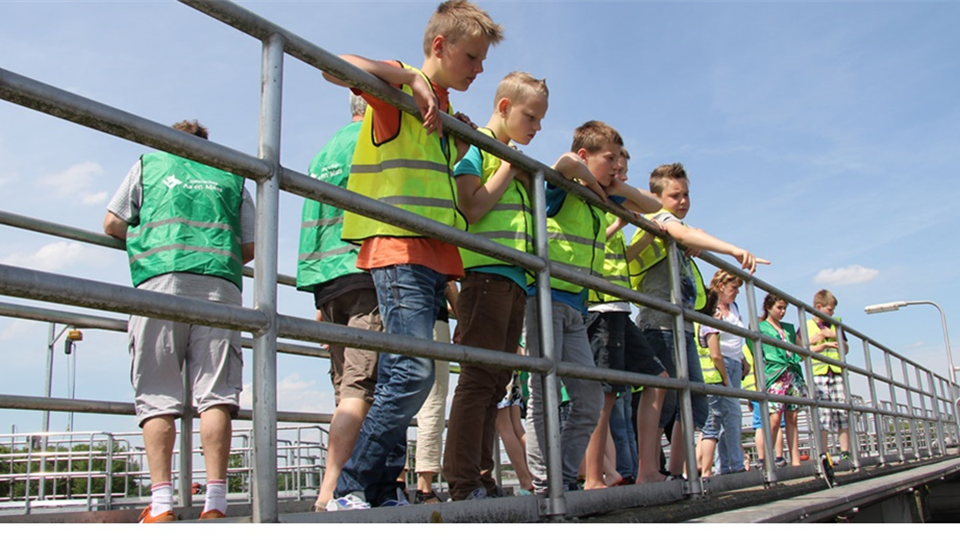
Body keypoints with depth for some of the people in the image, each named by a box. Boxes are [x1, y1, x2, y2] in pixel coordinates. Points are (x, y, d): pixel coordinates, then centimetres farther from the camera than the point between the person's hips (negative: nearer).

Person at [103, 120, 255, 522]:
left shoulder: (149, 164, 22)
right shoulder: (231, 178, 24)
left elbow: (113, 224, 18)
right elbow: (250, 249, 19)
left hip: (160, 281, -1)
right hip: (220, 284, 1)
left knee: (157, 397, -1)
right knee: (215, 394, -5)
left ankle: (161, 502, -9)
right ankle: (215, 501, -12)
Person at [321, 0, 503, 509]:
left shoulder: (443, 109, 25)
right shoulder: (398, 88, 0)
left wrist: (461, 145, 22)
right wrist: (410, 79, -17)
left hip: (434, 253, 9)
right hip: (397, 243, -9)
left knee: (398, 375, 6)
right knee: (414, 371, -18)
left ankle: (383, 490, 11)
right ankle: (350, 487, -8)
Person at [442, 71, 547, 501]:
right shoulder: (475, 148, 0)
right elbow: (473, 208, -14)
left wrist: (528, 175, 12)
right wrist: (509, 168, -6)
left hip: (515, 277, 9)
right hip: (485, 272, -9)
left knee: (496, 381, 8)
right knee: (479, 376, -12)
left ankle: (482, 480, 13)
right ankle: (463, 484, -8)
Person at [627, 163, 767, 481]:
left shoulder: (672, 224, 26)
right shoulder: (659, 217, -1)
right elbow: (686, 234, -25)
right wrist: (735, 250, -36)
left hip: (683, 326, 10)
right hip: (660, 324, -10)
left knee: (696, 402, 7)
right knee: (664, 397, -14)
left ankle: (676, 472, 12)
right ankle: (646, 472, -11)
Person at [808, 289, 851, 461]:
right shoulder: (806, 326, 7)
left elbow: (845, 349, 18)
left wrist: (834, 335, 2)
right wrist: (823, 345, -12)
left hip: (837, 372, 4)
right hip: (818, 374, -4)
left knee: (843, 413, 0)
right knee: (822, 415, -7)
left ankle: (845, 453, 5)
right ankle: (823, 455, -5)